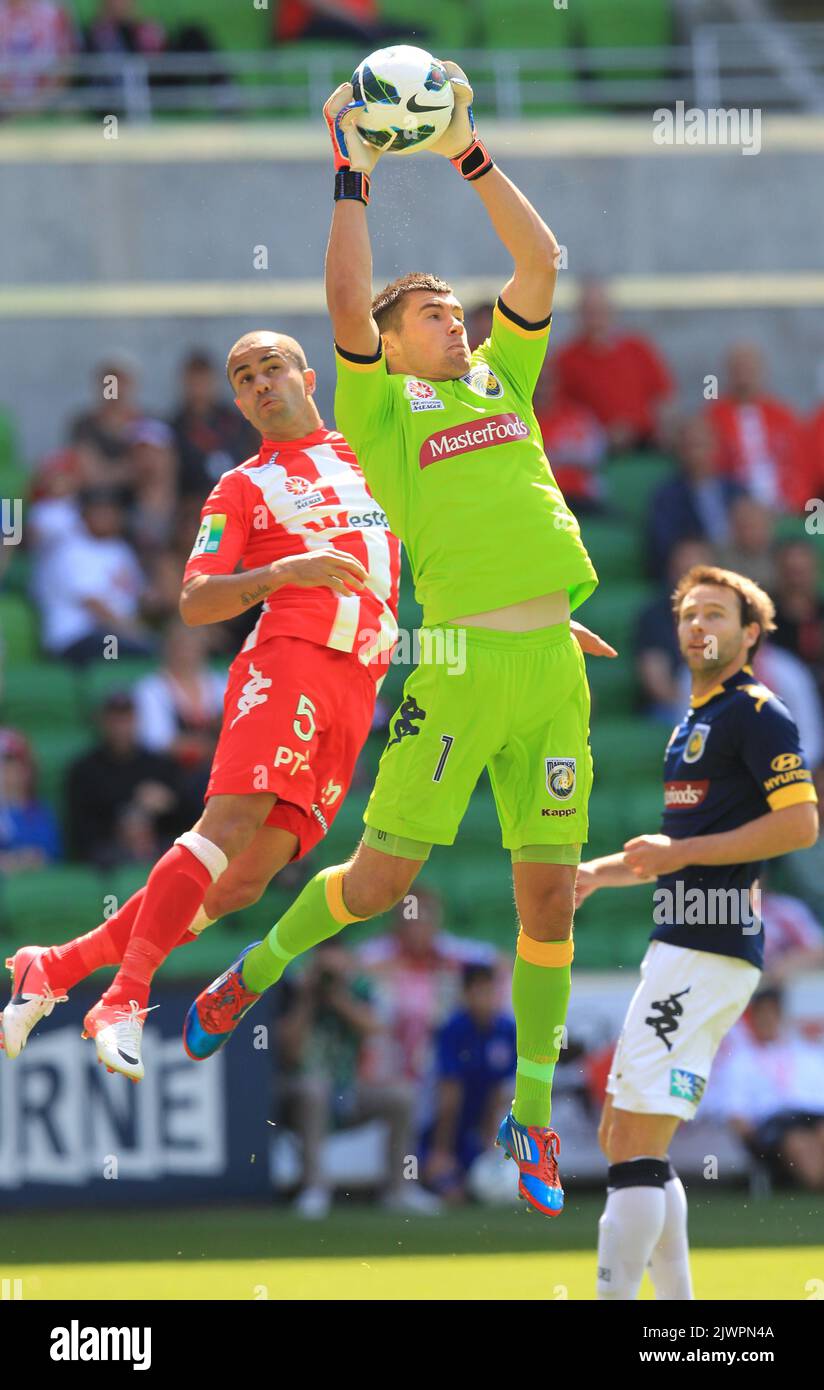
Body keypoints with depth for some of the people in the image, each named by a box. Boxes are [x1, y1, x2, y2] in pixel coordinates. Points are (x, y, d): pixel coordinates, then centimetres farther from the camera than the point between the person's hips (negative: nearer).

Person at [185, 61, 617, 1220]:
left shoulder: (503, 380, 19)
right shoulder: (383, 409, 6)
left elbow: (541, 262, 14)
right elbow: (347, 303, -9)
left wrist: (468, 152, 11)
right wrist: (353, 172, -5)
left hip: (555, 658, 4)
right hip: (461, 661, -4)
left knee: (550, 891, 3)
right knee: (382, 875, -2)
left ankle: (533, 1111, 12)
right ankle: (257, 971, 26)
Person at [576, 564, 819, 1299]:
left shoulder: (756, 714, -7)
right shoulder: (694, 722, 22)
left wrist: (682, 852, -16)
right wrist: (600, 871, 23)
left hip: (712, 949, -10)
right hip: (681, 945, 10)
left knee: (637, 1148, -15)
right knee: (622, 1138, 12)